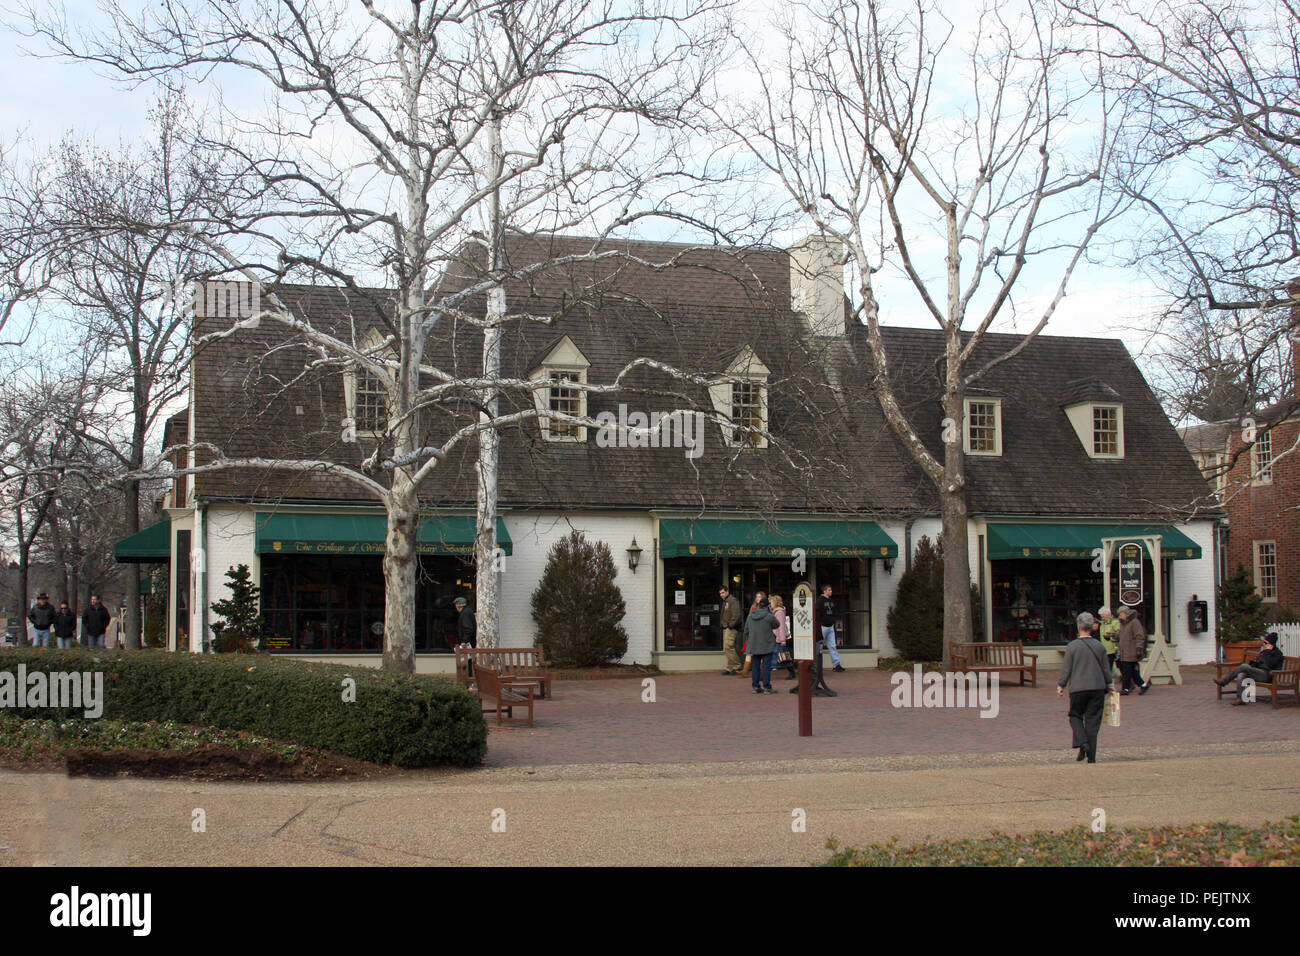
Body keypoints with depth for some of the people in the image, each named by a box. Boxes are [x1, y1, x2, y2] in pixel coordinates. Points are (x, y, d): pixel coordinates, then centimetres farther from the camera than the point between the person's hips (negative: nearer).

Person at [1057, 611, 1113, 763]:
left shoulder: (1073, 646, -8)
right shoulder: (1099, 646, 1)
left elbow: (1066, 669, -5)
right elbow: (1105, 669, 8)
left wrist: (1060, 686, 6)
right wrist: (1109, 685, 21)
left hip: (1078, 688, -3)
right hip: (1097, 687, 3)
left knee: (1075, 716, 15)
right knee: (1093, 720, 6)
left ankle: (1082, 743, -8)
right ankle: (1091, 756, 5)